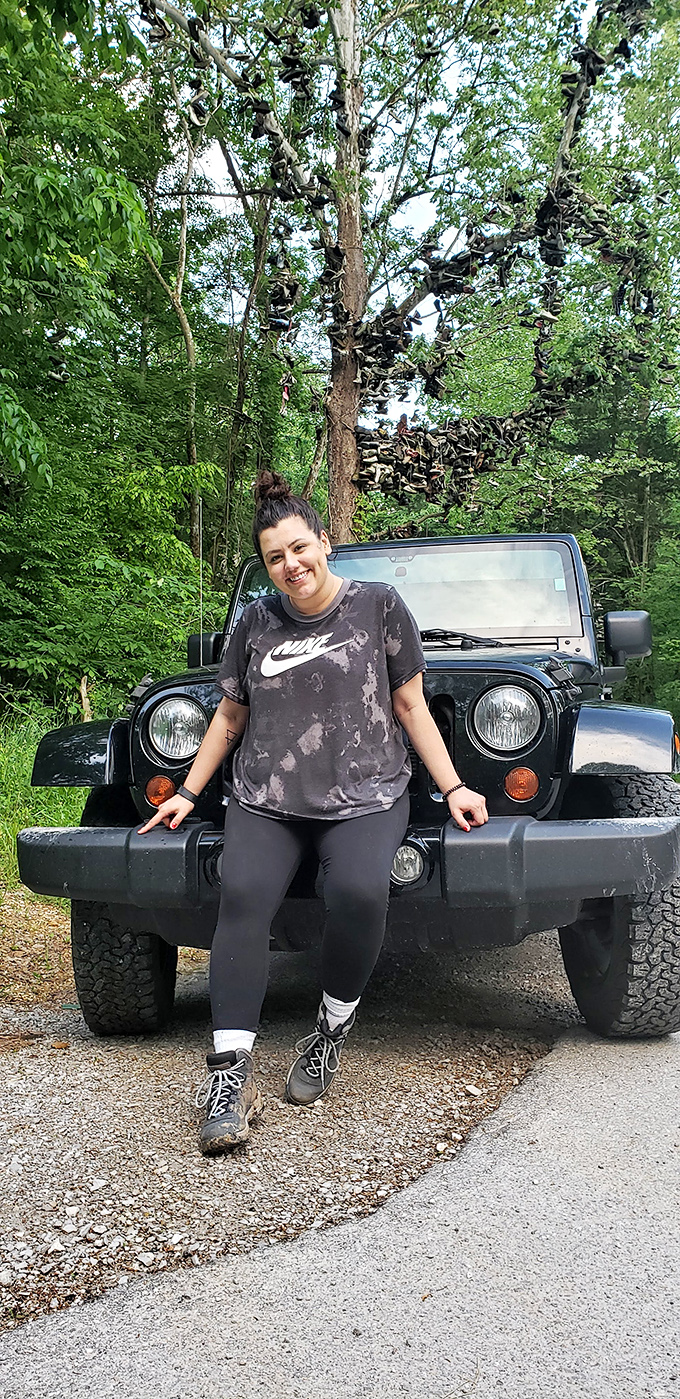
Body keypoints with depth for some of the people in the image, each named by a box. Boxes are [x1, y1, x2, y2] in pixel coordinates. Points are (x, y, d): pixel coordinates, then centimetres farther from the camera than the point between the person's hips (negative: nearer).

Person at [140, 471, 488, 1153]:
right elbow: (230, 716, 20)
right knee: (242, 895, -25)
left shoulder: (378, 605, 3)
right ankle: (231, 1073, -22)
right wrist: (188, 793, 19)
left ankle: (331, 1032, -6)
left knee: (359, 891, -31)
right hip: (266, 800, 2)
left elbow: (410, 706, 6)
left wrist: (453, 787, 0)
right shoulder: (256, 622, 10)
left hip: (364, 797, -2)